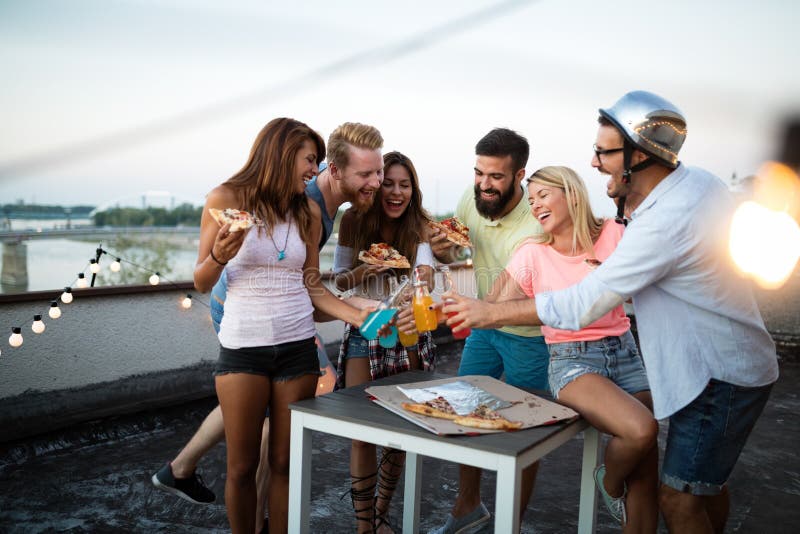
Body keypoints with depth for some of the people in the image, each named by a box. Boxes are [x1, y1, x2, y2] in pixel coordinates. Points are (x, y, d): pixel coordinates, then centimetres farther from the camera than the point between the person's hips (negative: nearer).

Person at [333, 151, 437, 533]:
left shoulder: (419, 226, -6)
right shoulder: (354, 221, -6)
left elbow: (426, 272, -22)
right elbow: (340, 282, -1)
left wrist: (423, 279, -45)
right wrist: (361, 272, -23)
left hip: (408, 335, 1)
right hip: (364, 333, -1)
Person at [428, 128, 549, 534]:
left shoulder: (537, 223, -29)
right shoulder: (472, 198, -10)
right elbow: (452, 252, 7)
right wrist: (441, 250, -16)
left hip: (528, 335, -6)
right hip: (484, 325, 7)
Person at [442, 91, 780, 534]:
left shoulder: (666, 221, -31)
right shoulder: (696, 180, -1)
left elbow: (580, 305, -29)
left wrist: (489, 313, -21)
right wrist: (630, 205, 0)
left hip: (722, 378, -10)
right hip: (729, 365, 10)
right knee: (706, 481, 24)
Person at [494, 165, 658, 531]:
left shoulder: (613, 234, 1)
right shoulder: (533, 254, -2)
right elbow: (493, 310, -2)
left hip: (624, 352, 3)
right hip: (572, 360, -3)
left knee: (646, 473, -3)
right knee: (640, 429, -27)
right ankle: (610, 483, 6)